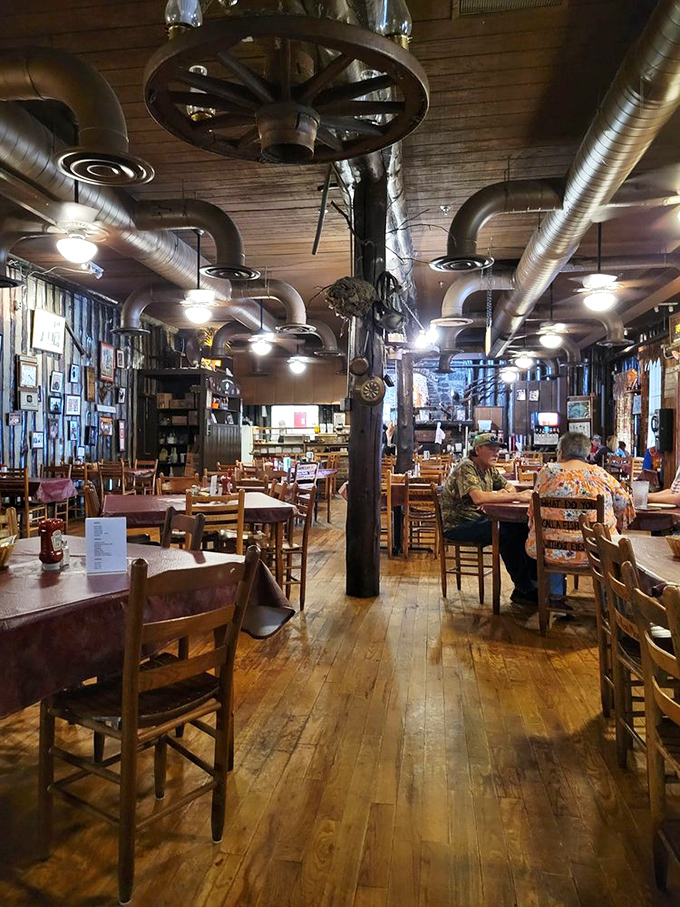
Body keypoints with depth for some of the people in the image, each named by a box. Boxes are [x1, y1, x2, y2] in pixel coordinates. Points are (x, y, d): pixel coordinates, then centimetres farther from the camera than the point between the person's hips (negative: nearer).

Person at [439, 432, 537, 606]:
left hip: (479, 519, 9)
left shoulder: (489, 469, 12)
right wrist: (517, 496, -32)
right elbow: (478, 497, -34)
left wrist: (502, 494, -11)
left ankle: (534, 578, -4)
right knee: (506, 535, -28)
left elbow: (509, 487, 16)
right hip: (458, 525, -9)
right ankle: (523, 589, -17)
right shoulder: (466, 468, -18)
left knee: (522, 528, -10)